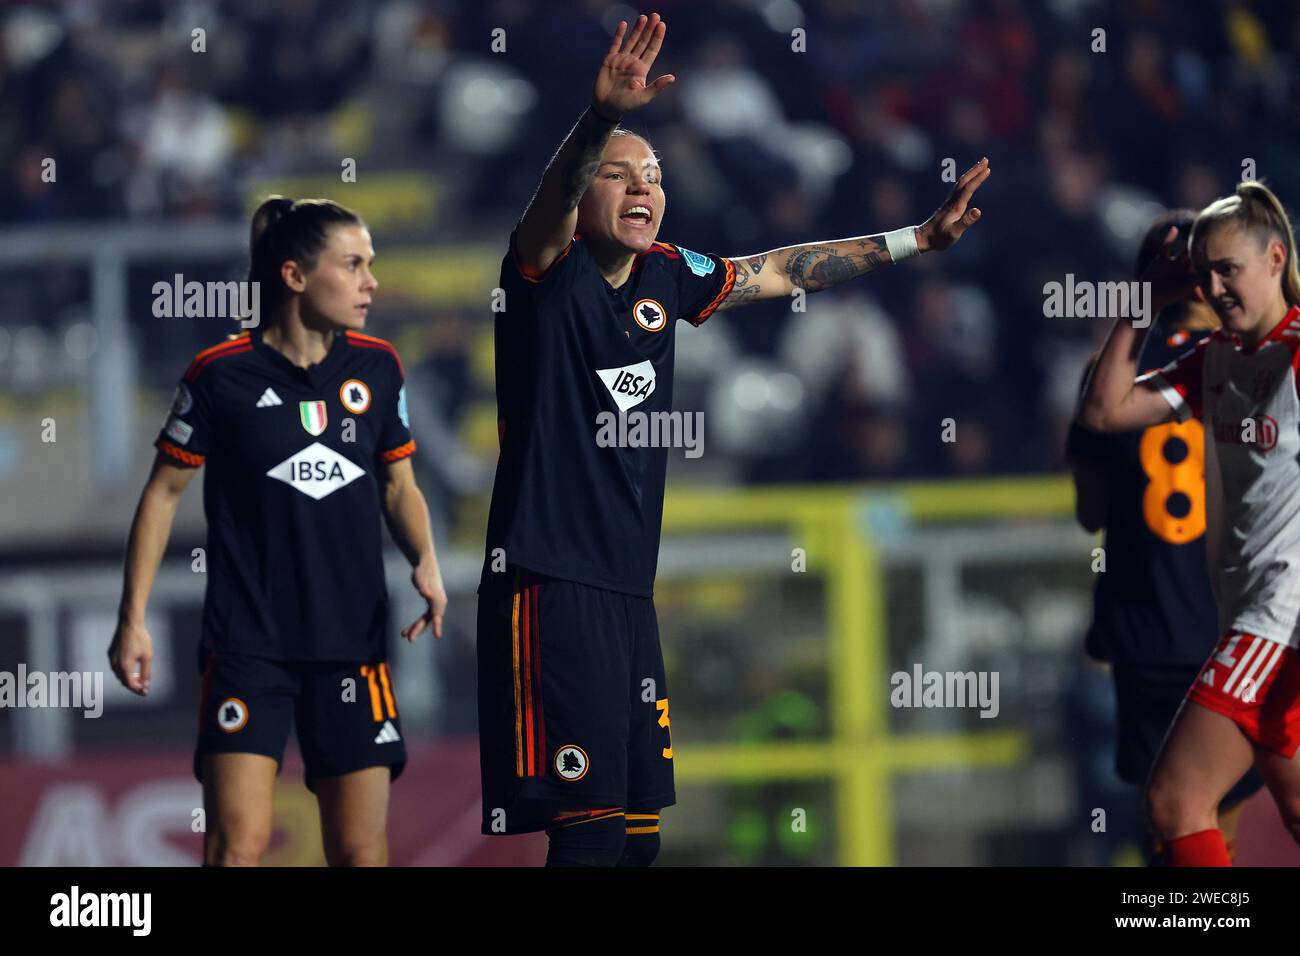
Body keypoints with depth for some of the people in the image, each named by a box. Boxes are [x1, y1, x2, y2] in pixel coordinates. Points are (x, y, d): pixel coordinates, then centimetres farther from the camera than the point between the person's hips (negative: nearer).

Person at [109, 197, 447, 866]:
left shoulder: (377, 367, 5)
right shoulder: (221, 375, -6)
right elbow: (163, 491, 2)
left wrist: (425, 562, -2)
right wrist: (133, 619, -2)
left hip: (353, 640, 4)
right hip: (247, 644, -4)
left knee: (360, 850, 2)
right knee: (238, 842, -15)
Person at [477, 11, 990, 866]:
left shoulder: (665, 277, 11)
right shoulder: (550, 272, -8)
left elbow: (783, 272, 22)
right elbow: (548, 207, -29)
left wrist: (919, 240, 23)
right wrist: (603, 117, -49)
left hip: (630, 587, 8)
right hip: (549, 584, -8)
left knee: (639, 827, 8)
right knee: (589, 829, -14)